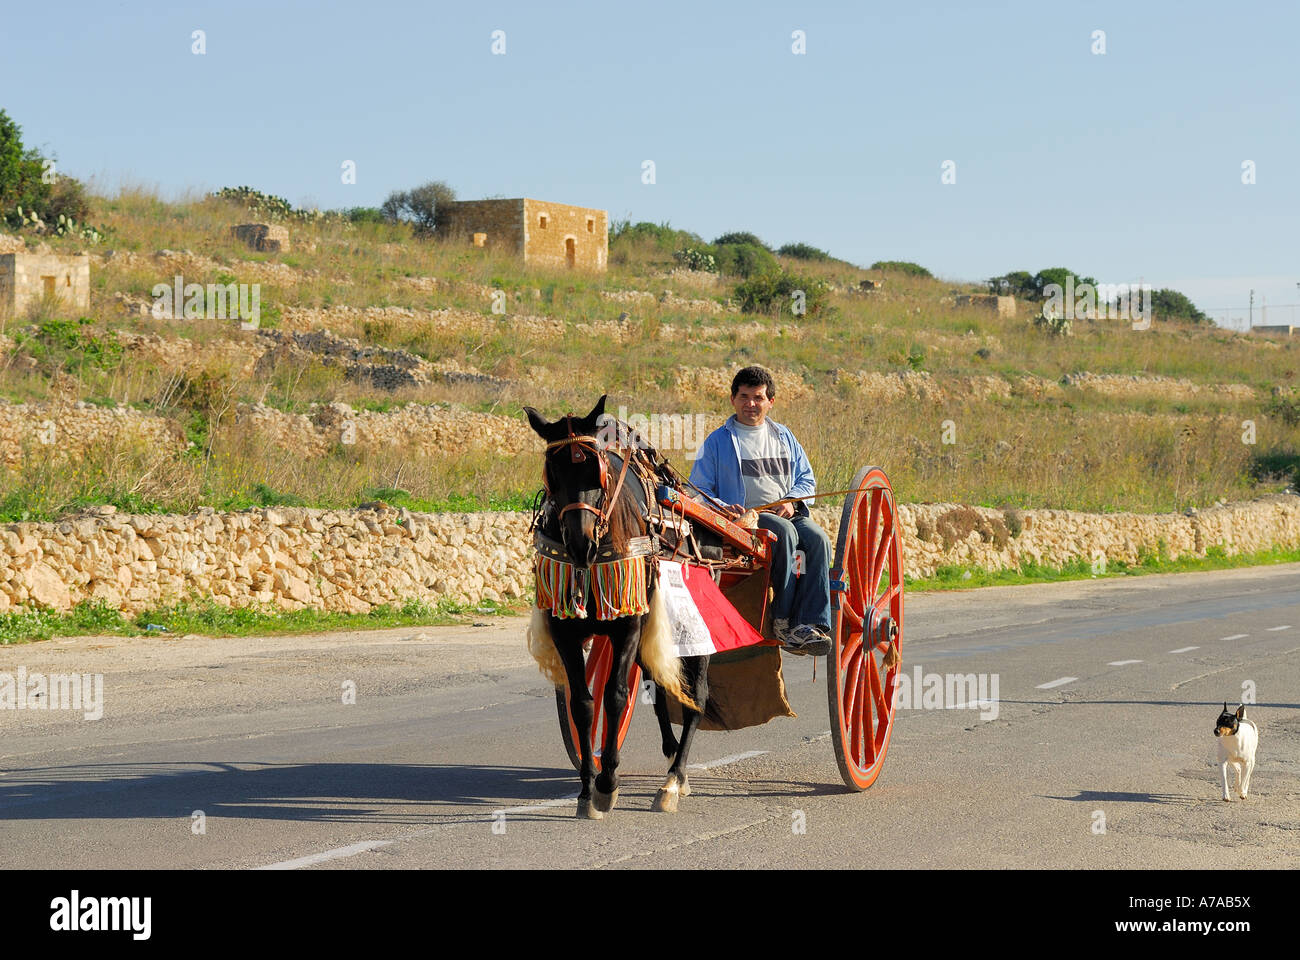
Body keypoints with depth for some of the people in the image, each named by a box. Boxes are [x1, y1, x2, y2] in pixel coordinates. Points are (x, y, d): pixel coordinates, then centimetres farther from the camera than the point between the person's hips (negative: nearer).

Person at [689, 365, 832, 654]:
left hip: (788, 513, 4)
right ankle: (783, 622, -34)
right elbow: (699, 491, 8)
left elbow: (807, 479, 22)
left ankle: (811, 624, -36)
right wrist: (722, 507, -14)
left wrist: (792, 501, -1)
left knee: (818, 538, -29)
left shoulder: (783, 437, 22)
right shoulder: (717, 441, 11)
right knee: (784, 532, -36)